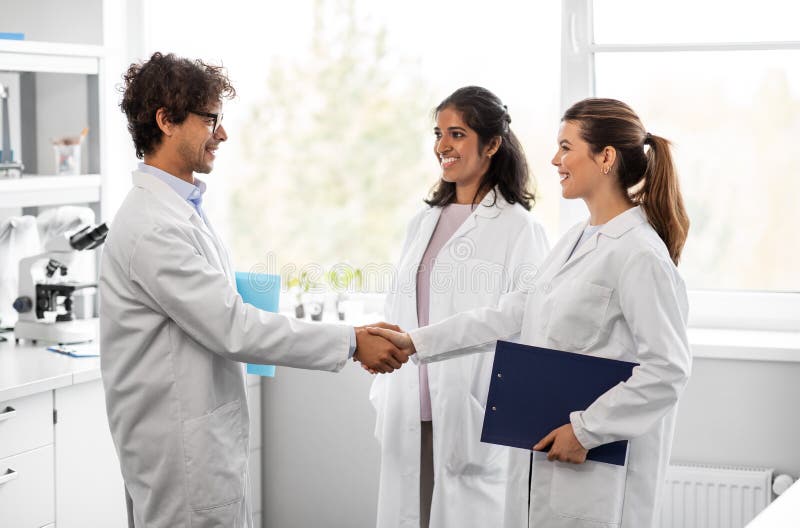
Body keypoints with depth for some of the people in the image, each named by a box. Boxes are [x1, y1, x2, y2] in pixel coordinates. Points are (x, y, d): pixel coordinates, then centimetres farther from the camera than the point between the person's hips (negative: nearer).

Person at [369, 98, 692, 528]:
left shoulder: (638, 254, -16)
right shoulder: (577, 239, 12)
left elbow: (667, 368, -19)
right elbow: (516, 311, 15)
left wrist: (586, 431, -17)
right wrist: (416, 342, 13)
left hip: (601, 461, -8)